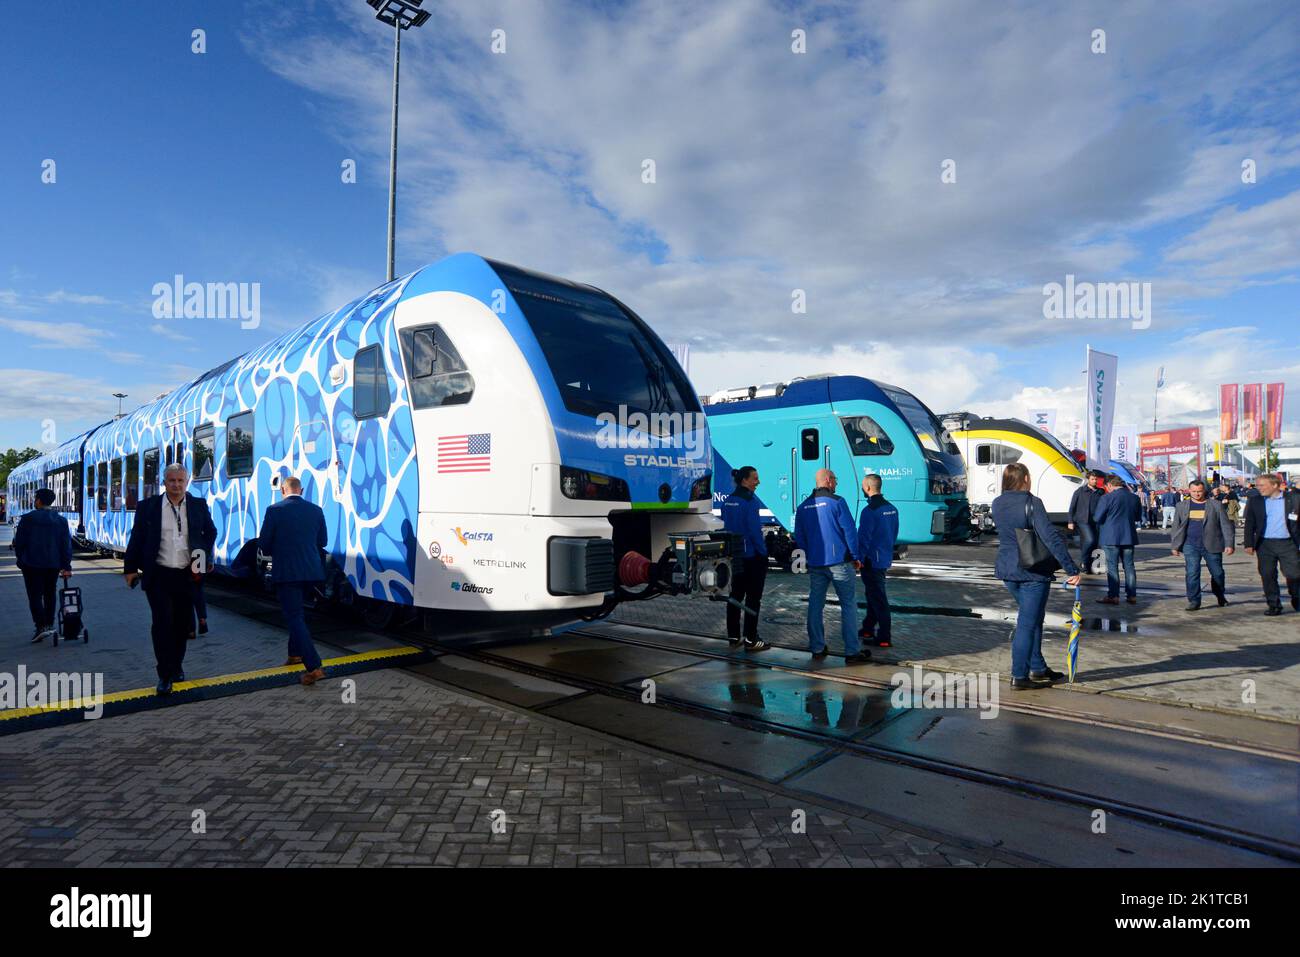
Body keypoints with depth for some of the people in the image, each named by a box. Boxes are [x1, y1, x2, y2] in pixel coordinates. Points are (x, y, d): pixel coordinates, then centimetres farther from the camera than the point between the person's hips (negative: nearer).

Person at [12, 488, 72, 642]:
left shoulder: (27, 519, -8)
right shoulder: (61, 520, 3)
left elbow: (19, 542, -5)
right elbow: (67, 544, 2)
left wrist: (20, 559, 12)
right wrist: (66, 566, 4)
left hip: (32, 564, -4)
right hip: (54, 564, 4)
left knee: (35, 595, -2)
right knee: (50, 594, 16)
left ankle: (41, 626, -14)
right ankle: (49, 625, 21)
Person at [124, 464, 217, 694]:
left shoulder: (199, 505, 5)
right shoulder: (148, 507, 1)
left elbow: (210, 532, 17)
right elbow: (136, 538, 5)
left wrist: (203, 557, 5)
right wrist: (130, 568, 4)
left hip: (188, 575, 2)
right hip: (158, 575, -2)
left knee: (183, 624, 11)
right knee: (162, 623, -6)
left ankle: (176, 667, 30)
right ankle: (165, 676, 2)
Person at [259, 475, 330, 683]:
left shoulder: (274, 510, -9)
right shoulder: (315, 510, 3)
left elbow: (263, 545, -5)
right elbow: (322, 541, 10)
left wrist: (273, 552, 17)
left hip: (286, 571, -5)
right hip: (310, 570, 5)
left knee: (295, 617, -3)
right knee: (296, 611, 25)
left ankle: (314, 667, -12)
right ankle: (296, 653, 36)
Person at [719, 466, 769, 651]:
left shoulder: (728, 500, 8)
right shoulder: (750, 500, -15)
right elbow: (755, 530, -17)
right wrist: (763, 552, -8)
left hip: (734, 555, 8)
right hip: (752, 556, -8)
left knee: (735, 595, 14)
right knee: (753, 598, 0)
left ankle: (733, 637, 21)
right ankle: (750, 640, 3)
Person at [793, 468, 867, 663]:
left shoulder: (803, 507, 9)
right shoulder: (837, 502, -8)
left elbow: (799, 538, 13)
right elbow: (849, 531, -10)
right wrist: (856, 557, -2)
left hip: (814, 564, 5)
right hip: (839, 562, -5)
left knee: (815, 605, 10)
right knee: (848, 605, 1)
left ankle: (817, 649, 14)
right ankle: (852, 651, 1)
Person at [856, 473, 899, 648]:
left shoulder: (869, 511, -20)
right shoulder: (891, 509, 8)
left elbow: (863, 538, -19)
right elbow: (894, 534, 17)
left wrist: (859, 559, -11)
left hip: (871, 562, -9)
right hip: (885, 560, 9)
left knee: (878, 599, -3)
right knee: (873, 595, 20)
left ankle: (884, 638, 2)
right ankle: (868, 629, 31)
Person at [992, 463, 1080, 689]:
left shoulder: (997, 504, 4)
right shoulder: (1031, 503, -16)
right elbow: (1051, 538, -22)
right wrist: (1072, 569, -21)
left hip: (1006, 569, 7)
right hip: (1032, 571, -7)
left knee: (1034, 618, 21)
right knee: (1028, 622, 1)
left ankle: (1038, 668, 28)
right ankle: (1019, 676, 6)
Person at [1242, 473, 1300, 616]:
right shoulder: (1254, 501, 5)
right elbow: (1249, 525, 6)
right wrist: (1249, 544, 0)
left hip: (1288, 544, -1)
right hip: (1265, 544, 2)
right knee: (1268, 576, 2)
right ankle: (1274, 605, 12)